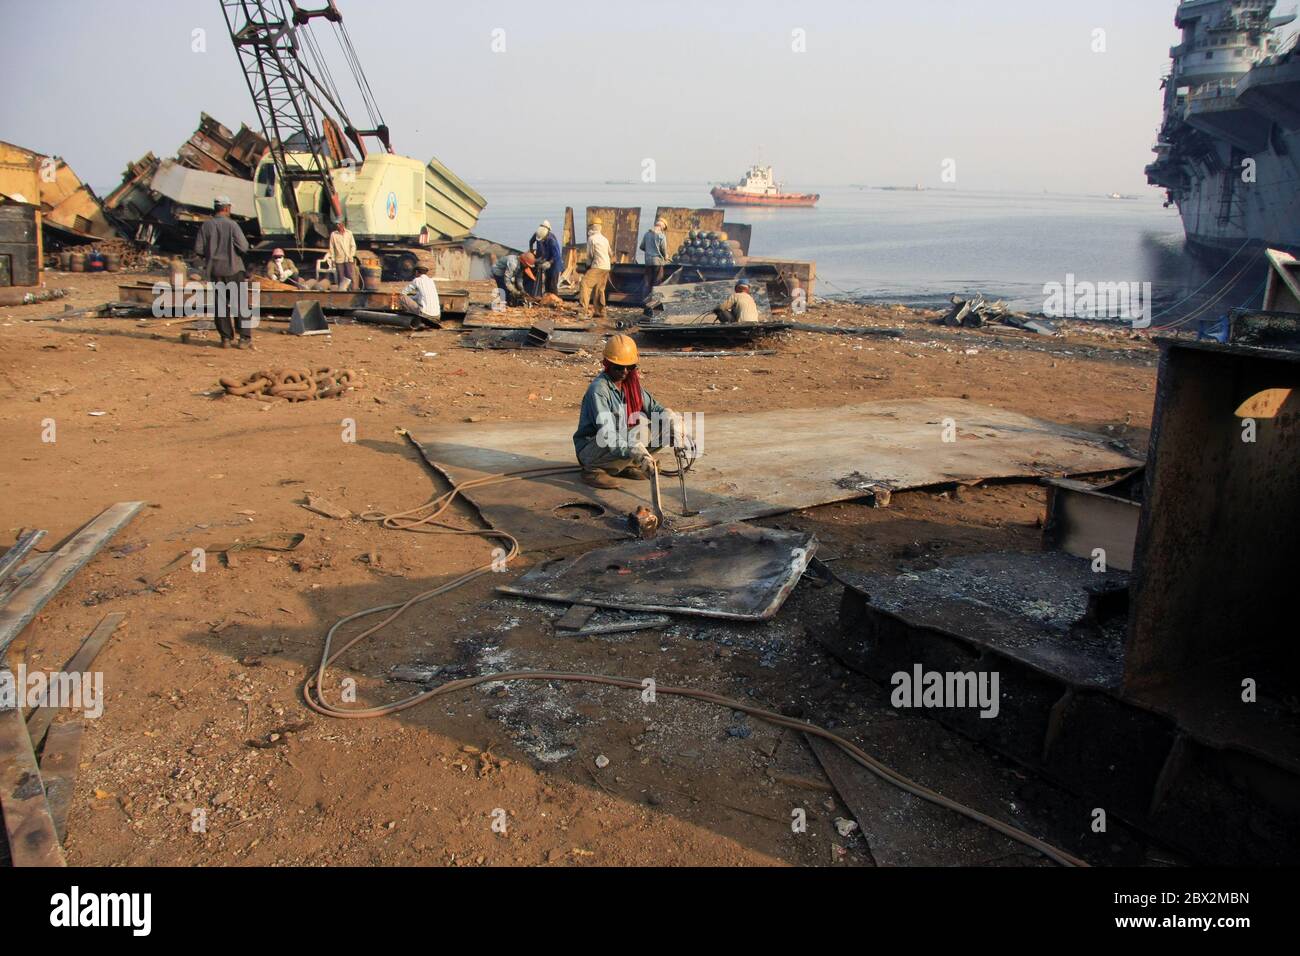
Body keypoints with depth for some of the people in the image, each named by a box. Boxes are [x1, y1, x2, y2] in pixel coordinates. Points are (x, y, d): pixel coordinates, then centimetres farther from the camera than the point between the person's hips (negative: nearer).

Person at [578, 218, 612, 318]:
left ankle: (584, 308, -25)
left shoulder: (591, 238, -5)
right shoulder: (604, 239, 16)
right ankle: (600, 311, 16)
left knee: (585, 284, -13)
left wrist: (588, 265, 16)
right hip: (606, 267, 8)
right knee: (599, 289, 15)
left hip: (597, 267, -8)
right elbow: (610, 253, 25)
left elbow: (590, 254, -1)